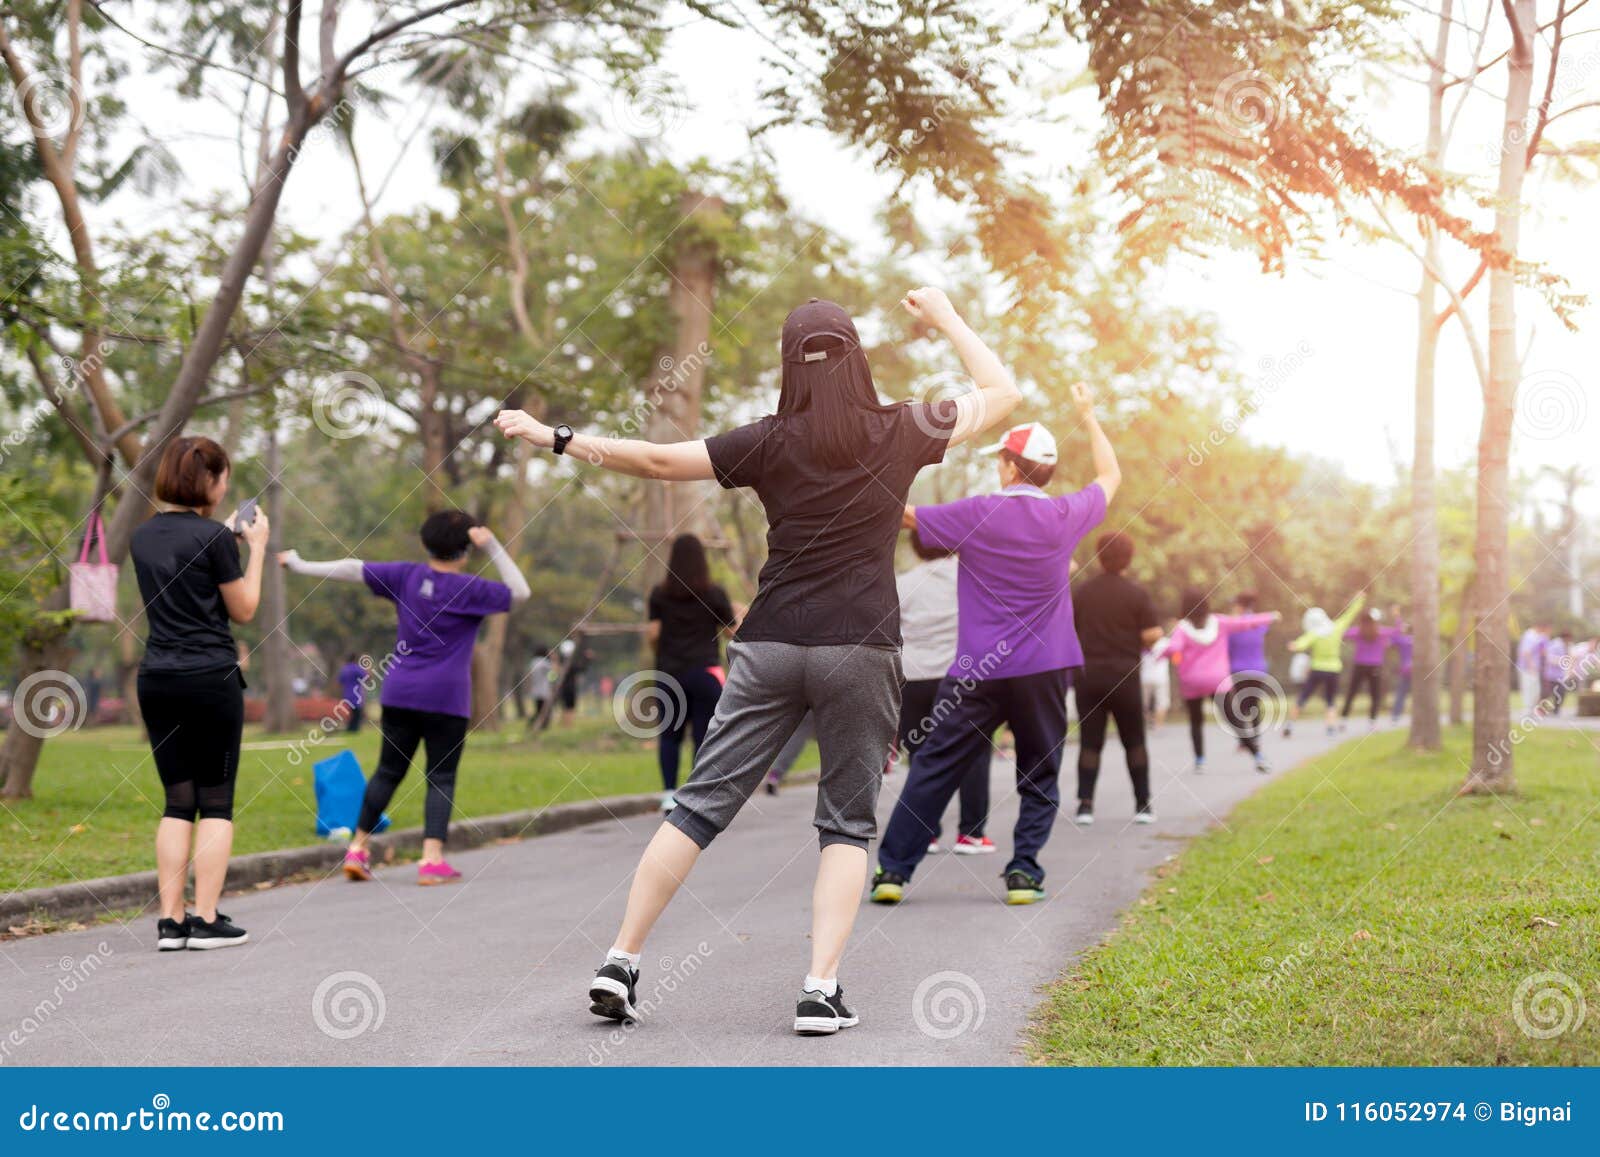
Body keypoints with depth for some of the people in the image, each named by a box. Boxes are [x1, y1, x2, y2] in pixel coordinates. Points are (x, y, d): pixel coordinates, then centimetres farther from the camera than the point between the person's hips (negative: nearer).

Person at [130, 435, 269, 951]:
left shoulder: (143, 537, 9)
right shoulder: (213, 537, -11)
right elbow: (243, 609, -2)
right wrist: (256, 547, 6)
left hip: (157, 679, 6)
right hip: (211, 677, -6)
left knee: (177, 802, 9)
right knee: (216, 803, 2)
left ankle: (170, 921, 5)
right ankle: (206, 920, 0)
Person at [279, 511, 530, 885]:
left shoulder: (407, 576, 4)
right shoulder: (470, 590, -6)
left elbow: (354, 569, 3)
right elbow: (519, 592, 2)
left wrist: (301, 566, 12)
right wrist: (493, 547, -2)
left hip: (399, 693, 4)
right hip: (446, 698, -4)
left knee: (388, 771, 13)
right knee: (441, 778, 0)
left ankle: (358, 848, 15)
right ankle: (432, 859, -9)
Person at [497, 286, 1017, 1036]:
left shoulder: (770, 442, 1)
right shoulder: (899, 434, 1)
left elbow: (659, 460, 2)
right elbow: (1002, 393, 14)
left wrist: (556, 439, 12)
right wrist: (945, 320, 25)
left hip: (769, 647, 1)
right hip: (861, 651, -1)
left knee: (701, 804, 5)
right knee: (846, 822, 8)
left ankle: (620, 963, 5)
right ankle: (821, 990, -3)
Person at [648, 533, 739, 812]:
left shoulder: (660, 594, 1)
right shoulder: (714, 593, -3)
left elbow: (653, 633, -2)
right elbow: (735, 630, 3)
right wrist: (737, 613, 24)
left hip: (669, 672, 2)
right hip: (705, 672, -2)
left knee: (669, 735, 12)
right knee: (704, 737, 1)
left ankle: (669, 794, 0)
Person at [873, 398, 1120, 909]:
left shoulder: (976, 514, -6)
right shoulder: (1065, 517, 2)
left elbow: (905, 515, 5)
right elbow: (1110, 476, 21)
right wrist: (1088, 414, 32)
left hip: (978, 673, -1)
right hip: (1044, 672, 1)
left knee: (932, 770, 5)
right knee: (1040, 780, 12)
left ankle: (893, 870, 4)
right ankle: (1023, 872, 2)